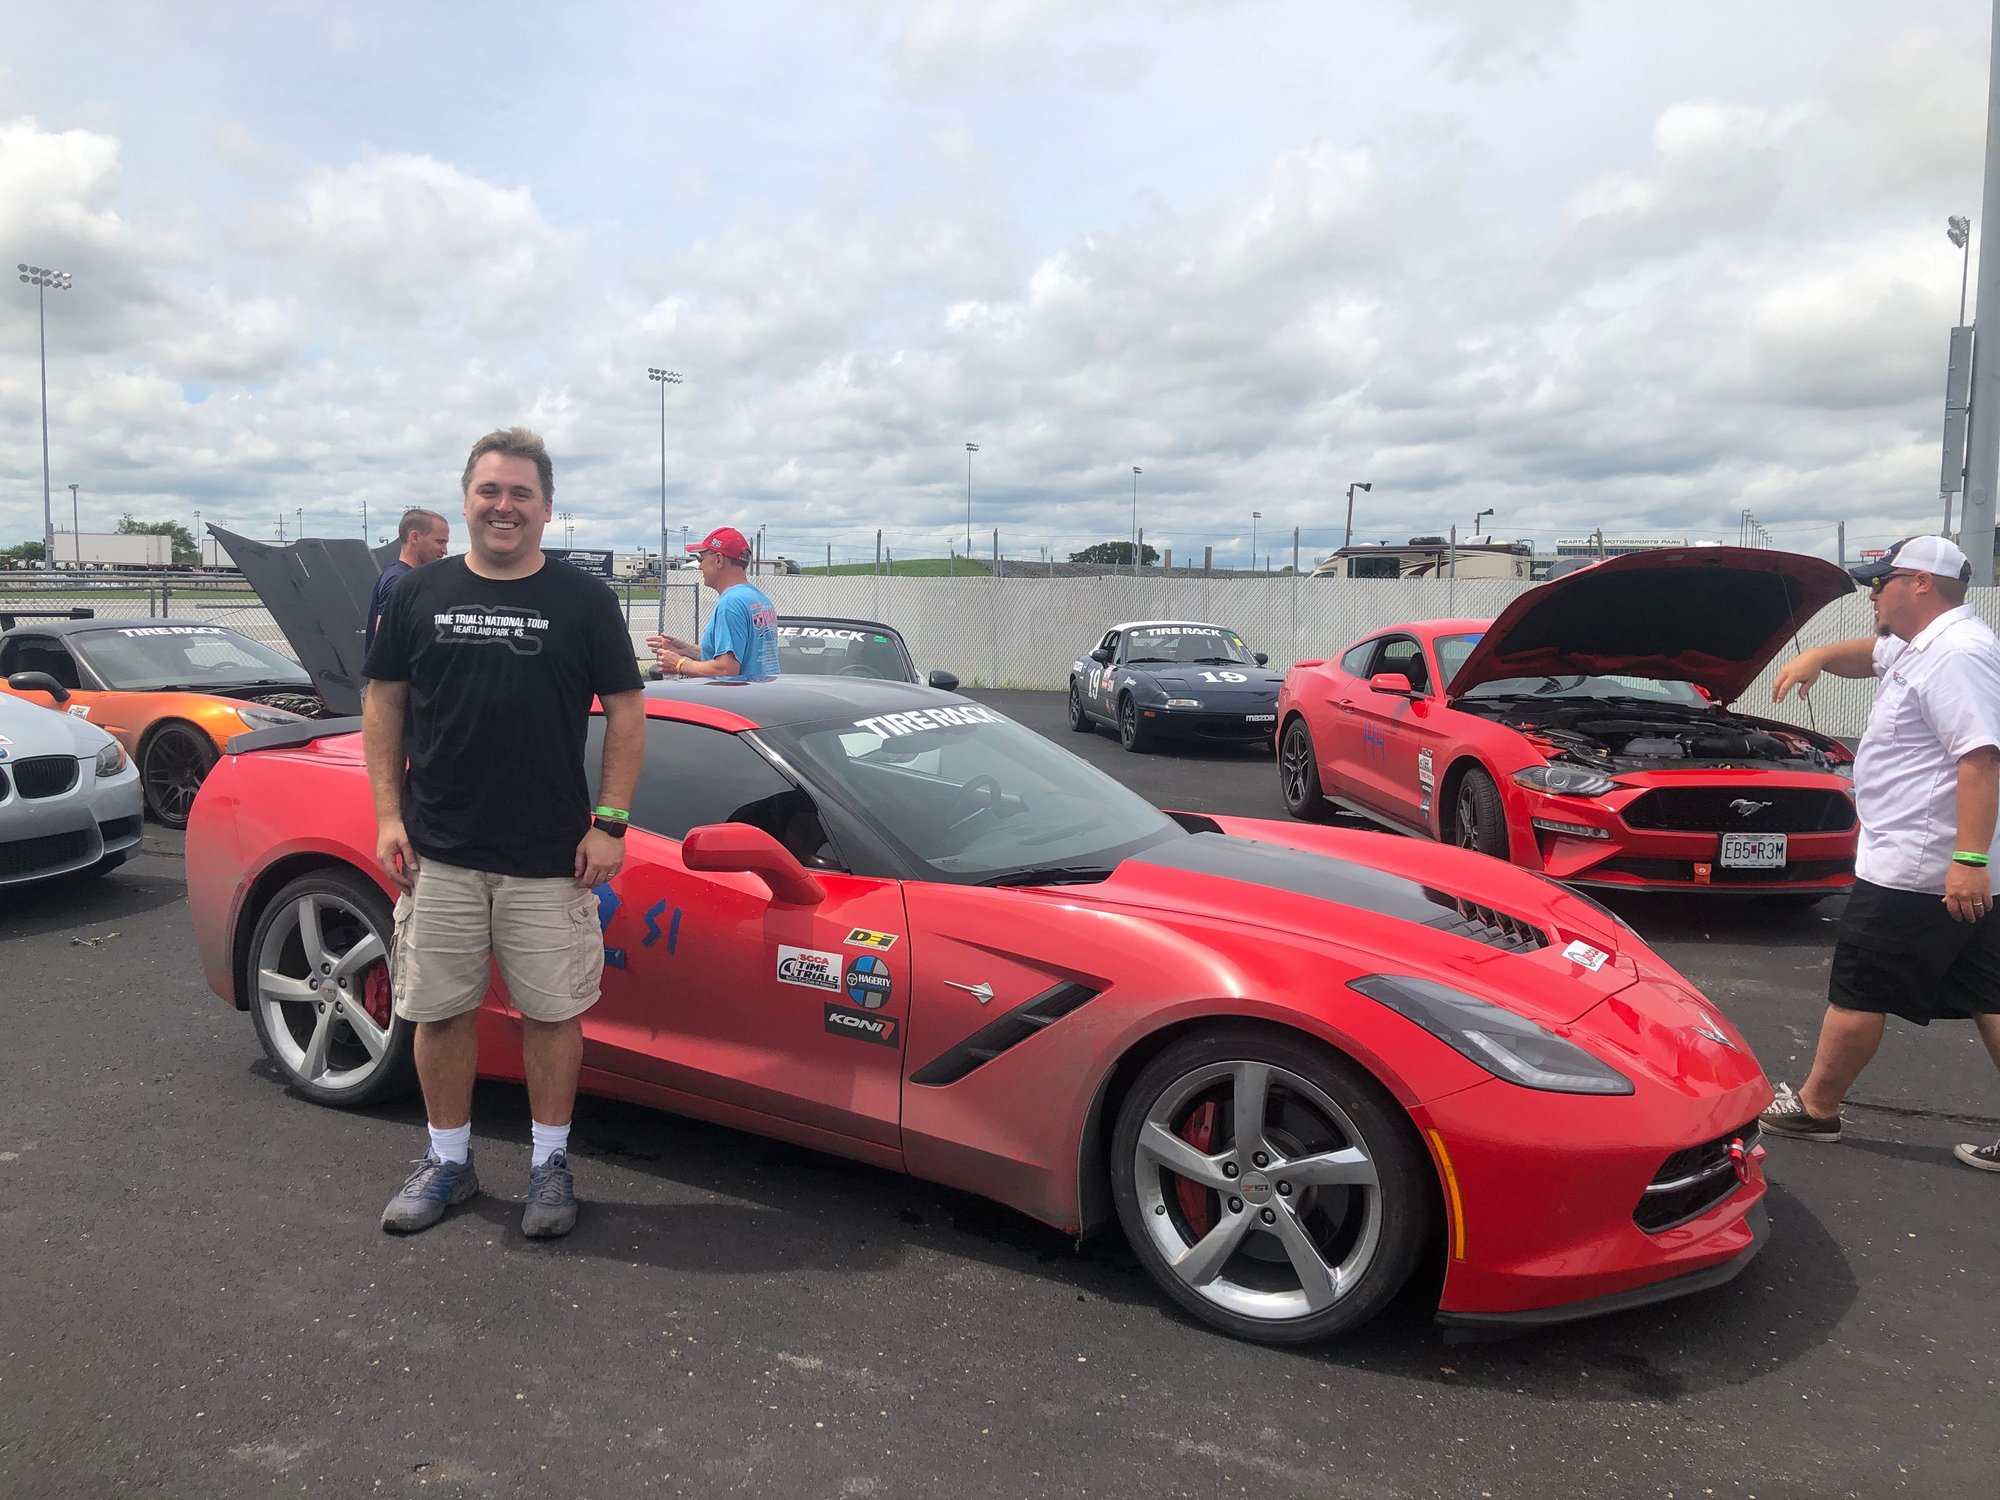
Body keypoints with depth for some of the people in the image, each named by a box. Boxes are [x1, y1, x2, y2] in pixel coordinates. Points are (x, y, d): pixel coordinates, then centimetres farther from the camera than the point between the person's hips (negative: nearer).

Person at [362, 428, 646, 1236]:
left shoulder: (583, 600, 1)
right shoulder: (419, 594, 7)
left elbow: (627, 712, 1)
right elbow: (384, 704, 10)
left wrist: (609, 823, -6)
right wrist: (389, 814, 1)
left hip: (551, 859, -2)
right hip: (438, 852, 2)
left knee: (552, 1010, 5)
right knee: (440, 1009, 10)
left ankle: (551, 1163, 21)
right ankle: (448, 1159, 28)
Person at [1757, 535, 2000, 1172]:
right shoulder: (1919, 647, 14)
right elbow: (1871, 654, 34)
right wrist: (1818, 655, 11)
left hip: (1916, 871, -10)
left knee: (1857, 992, 2)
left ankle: (1814, 1107, 15)